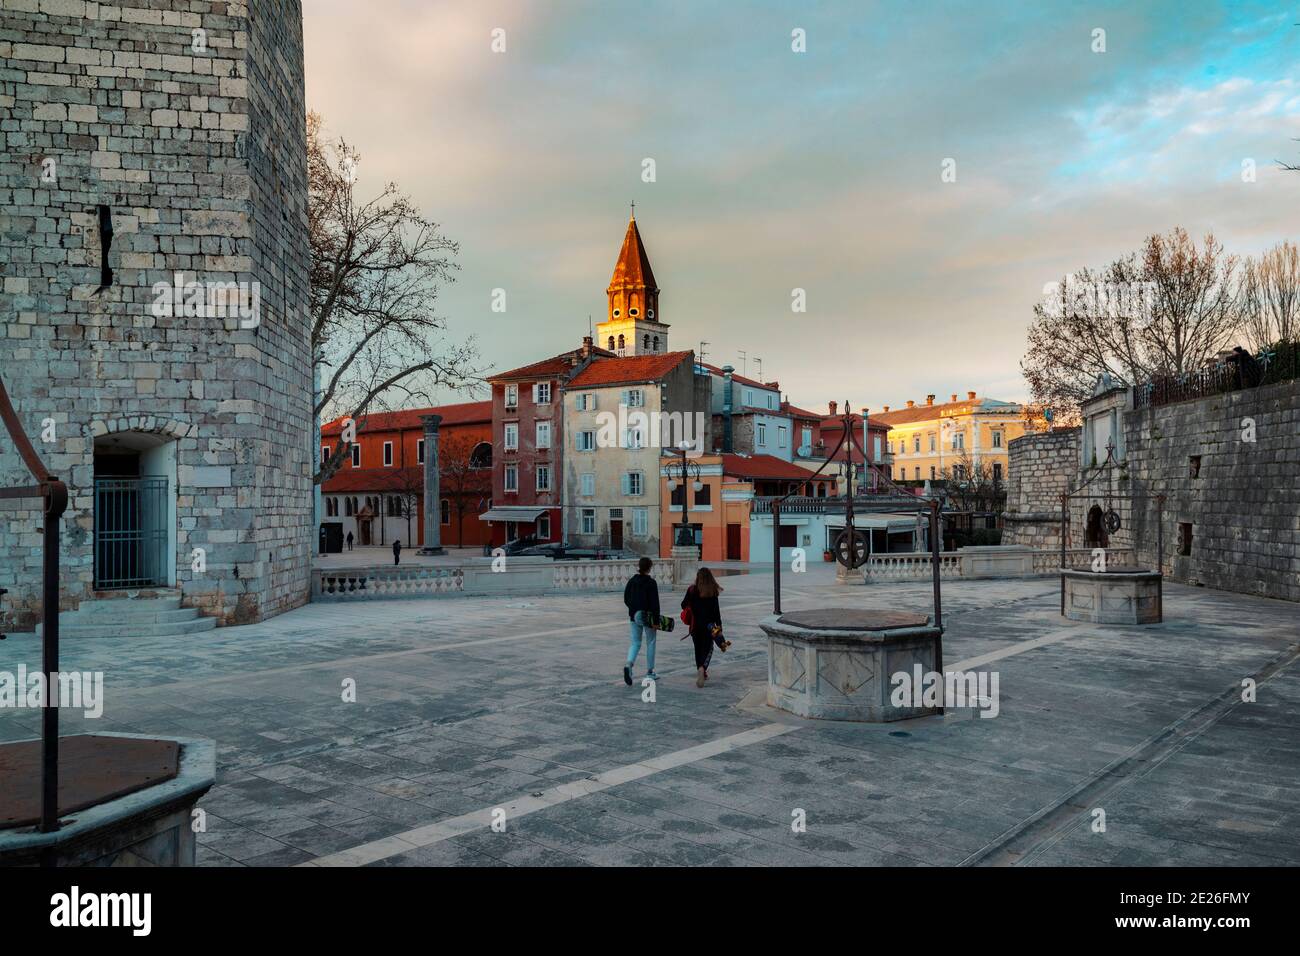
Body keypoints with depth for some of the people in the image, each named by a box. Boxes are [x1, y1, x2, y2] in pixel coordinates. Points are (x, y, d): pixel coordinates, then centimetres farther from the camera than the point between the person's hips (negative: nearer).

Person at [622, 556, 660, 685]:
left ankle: (629, 664, -17)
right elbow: (655, 603, -15)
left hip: (633, 615, 4)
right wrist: (656, 620, -12)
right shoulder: (651, 583, -13)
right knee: (650, 643, 11)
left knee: (635, 642, 9)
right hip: (648, 616, -4)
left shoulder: (631, 581, 3)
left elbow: (626, 599, 9)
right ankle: (650, 672, 16)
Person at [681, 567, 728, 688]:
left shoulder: (692, 590, -5)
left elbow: (684, 605, 2)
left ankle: (701, 673, 24)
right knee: (708, 648, 5)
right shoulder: (712, 592, -8)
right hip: (709, 624, -2)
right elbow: (716, 611, -7)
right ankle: (703, 668, -21)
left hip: (695, 624, 2)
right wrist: (719, 627, 0)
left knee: (698, 648, 17)